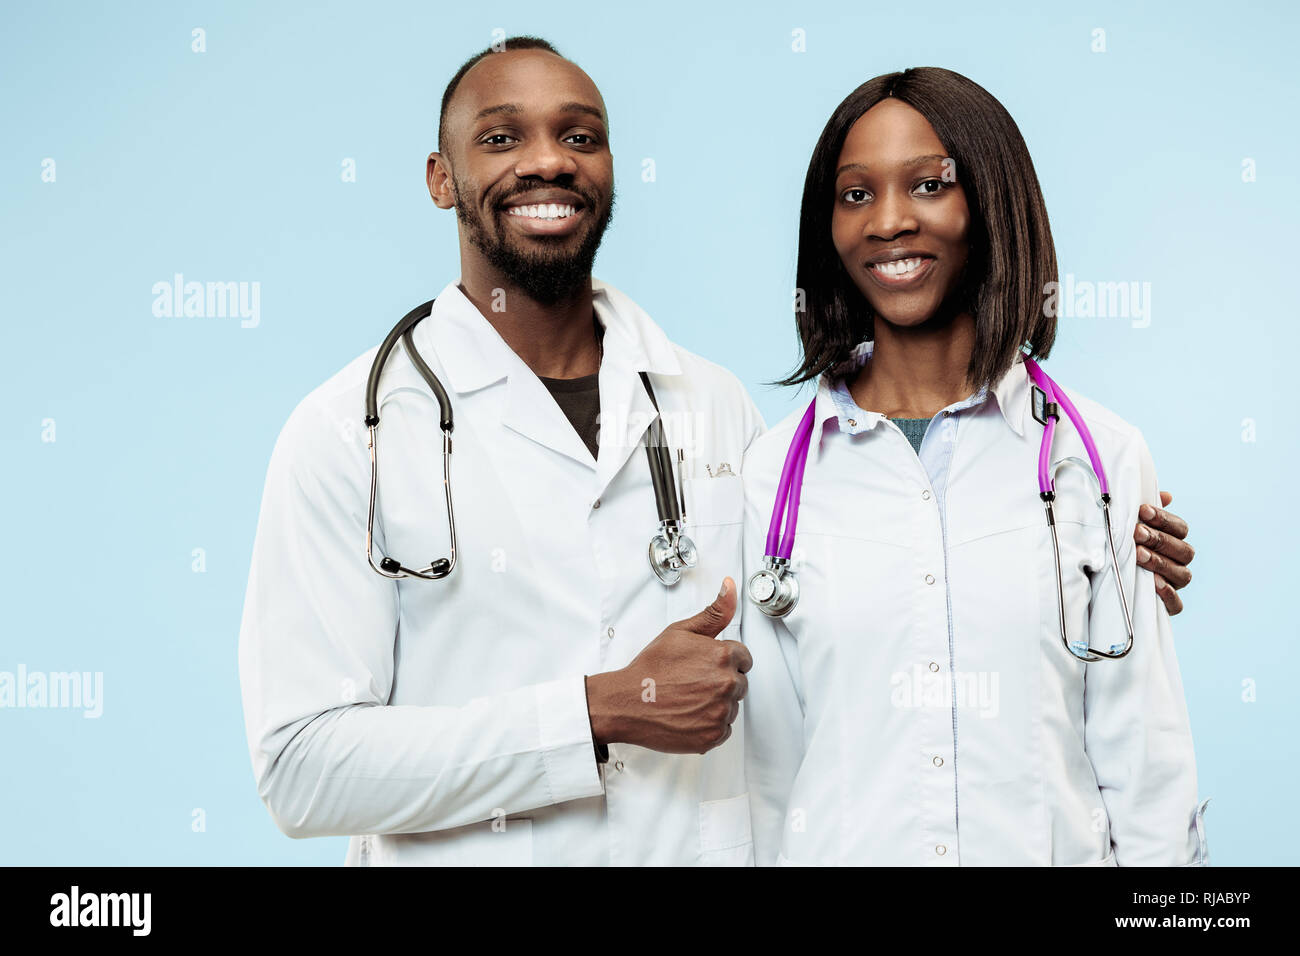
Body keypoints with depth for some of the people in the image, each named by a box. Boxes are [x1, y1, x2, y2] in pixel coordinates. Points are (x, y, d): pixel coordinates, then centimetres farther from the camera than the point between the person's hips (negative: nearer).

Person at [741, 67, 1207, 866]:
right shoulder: (772, 474, -3)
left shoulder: (1103, 458, -5)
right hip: (841, 846, 1)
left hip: (1054, 849, 0)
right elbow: (769, 769, 0)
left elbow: (1145, 762, -4)